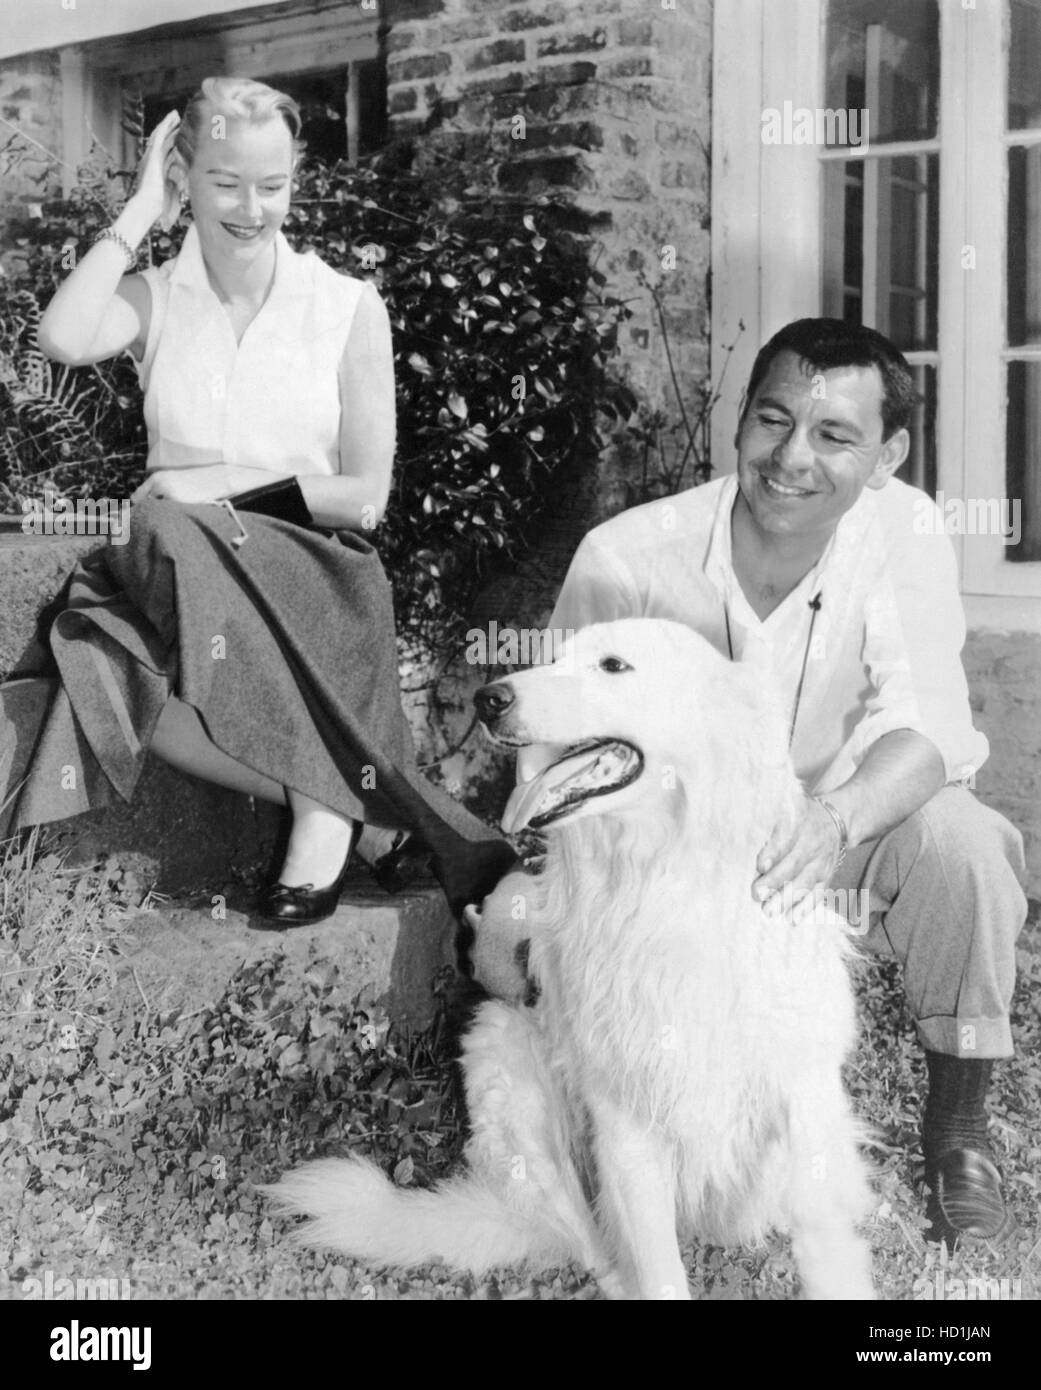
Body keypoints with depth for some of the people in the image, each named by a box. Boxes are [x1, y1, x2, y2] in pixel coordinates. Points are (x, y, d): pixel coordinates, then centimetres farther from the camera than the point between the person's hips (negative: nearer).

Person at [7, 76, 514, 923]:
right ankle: (351, 803, -20)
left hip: (309, 572, -2)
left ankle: (324, 805, -23)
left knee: (177, 540, -35)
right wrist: (140, 212, -4)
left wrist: (219, 492, -8)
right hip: (181, 567, 2)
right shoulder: (153, 299, 10)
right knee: (102, 662, -32)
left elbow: (367, 494, 2)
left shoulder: (350, 308, 5)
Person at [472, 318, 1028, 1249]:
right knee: (511, 930, -25)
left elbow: (927, 721, -25)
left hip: (831, 856, 0)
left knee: (958, 837, -31)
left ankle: (958, 1137, -5)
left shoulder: (903, 530, -16)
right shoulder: (625, 558, -18)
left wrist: (838, 820, -47)